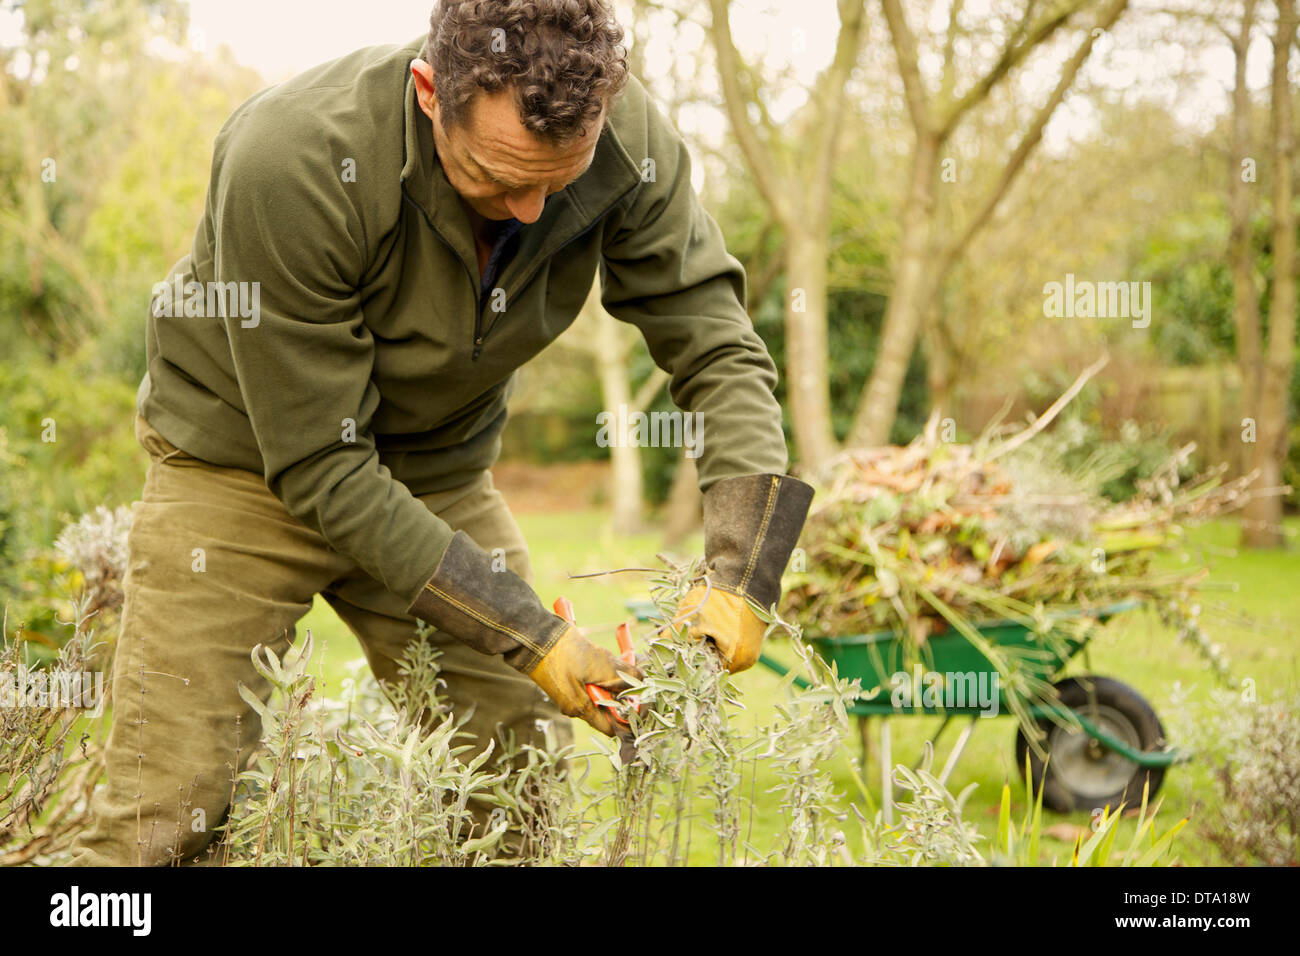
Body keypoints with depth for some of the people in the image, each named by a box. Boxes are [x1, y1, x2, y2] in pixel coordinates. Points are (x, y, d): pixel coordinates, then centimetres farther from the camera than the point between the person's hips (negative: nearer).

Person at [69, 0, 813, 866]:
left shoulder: (626, 142, -22)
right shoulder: (289, 166, -34)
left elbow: (718, 347, -13)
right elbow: (318, 464, -28)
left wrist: (738, 574, -29)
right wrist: (531, 636, -29)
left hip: (440, 470, 4)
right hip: (244, 466, -4)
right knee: (162, 823, -10)